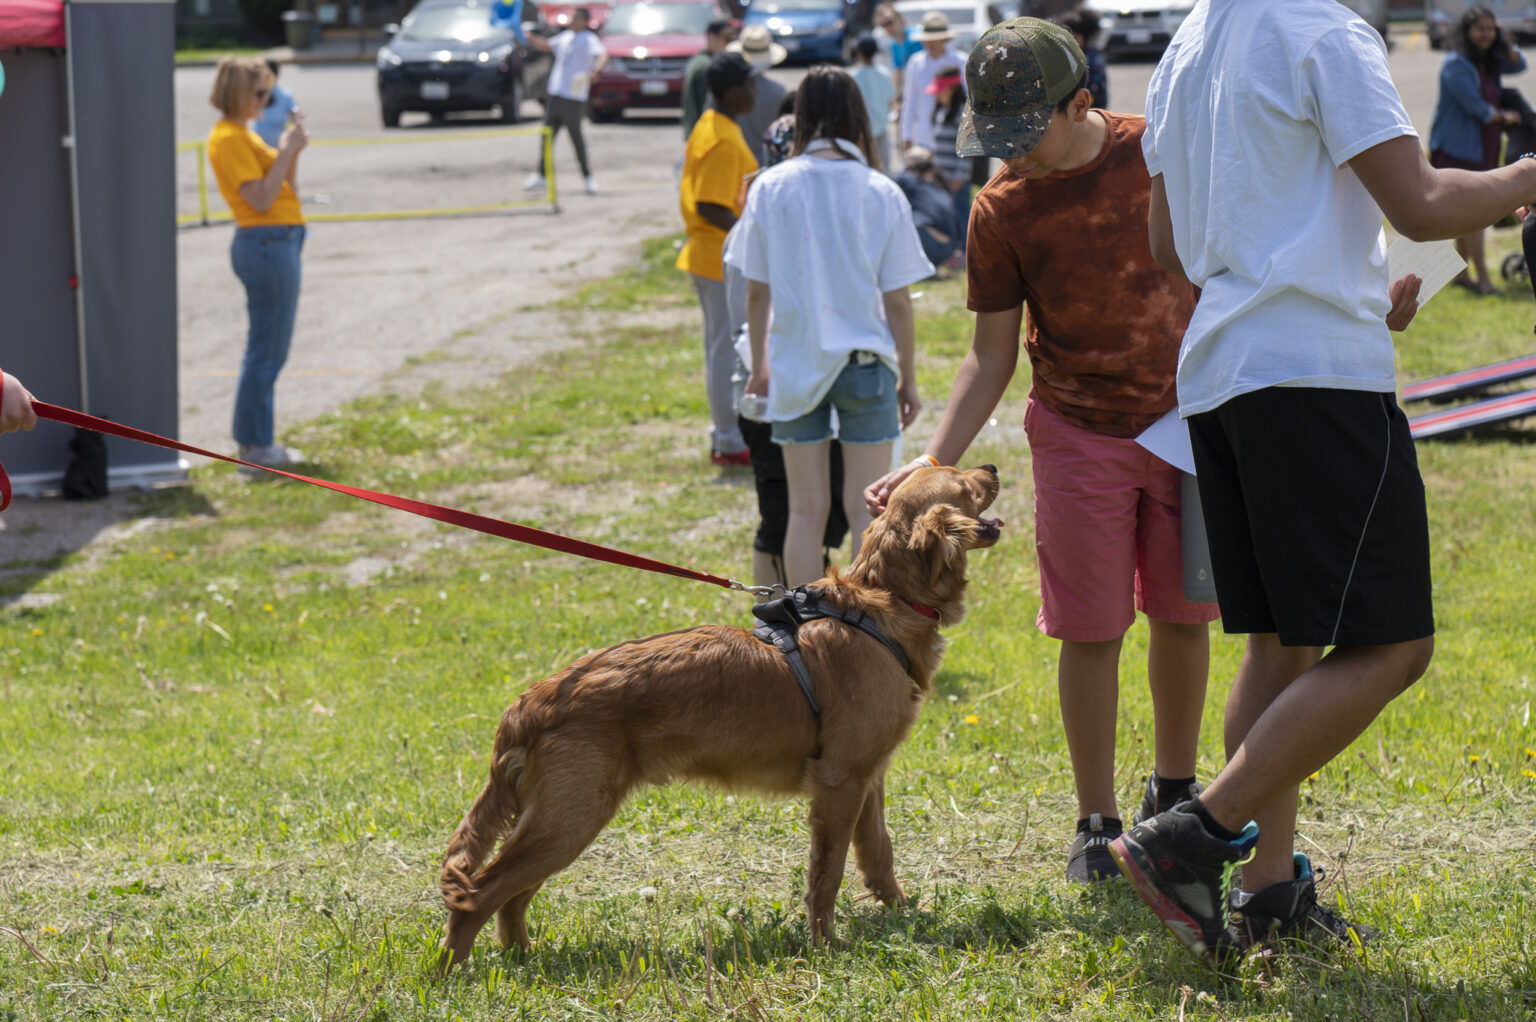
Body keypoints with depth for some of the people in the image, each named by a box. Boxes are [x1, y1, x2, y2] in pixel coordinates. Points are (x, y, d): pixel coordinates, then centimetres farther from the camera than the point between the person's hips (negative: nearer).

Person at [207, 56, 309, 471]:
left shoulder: (243, 135, 17)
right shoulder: (228, 138, -14)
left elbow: (285, 190, 18)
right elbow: (261, 199, -20)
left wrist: (292, 150, 5)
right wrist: (288, 151, -16)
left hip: (279, 242, 11)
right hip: (267, 244, -11)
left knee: (268, 348, 14)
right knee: (267, 351, -6)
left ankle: (258, 441, 19)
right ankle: (255, 445, -2)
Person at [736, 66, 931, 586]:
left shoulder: (770, 188, -3)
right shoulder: (882, 193, -7)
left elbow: (757, 291, 2)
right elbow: (897, 300, -3)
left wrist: (759, 364, 16)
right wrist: (908, 376, 8)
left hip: (795, 365, 1)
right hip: (865, 362, -1)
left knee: (806, 510, 9)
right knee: (865, 509, 5)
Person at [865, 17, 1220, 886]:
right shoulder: (1004, 209, -9)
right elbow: (992, 356, -4)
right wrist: (935, 463, -14)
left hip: (1187, 418, 1)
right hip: (1080, 431, -1)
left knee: (1183, 616, 8)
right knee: (1092, 631, -2)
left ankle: (1175, 791, 27)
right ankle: (1097, 822, 9)